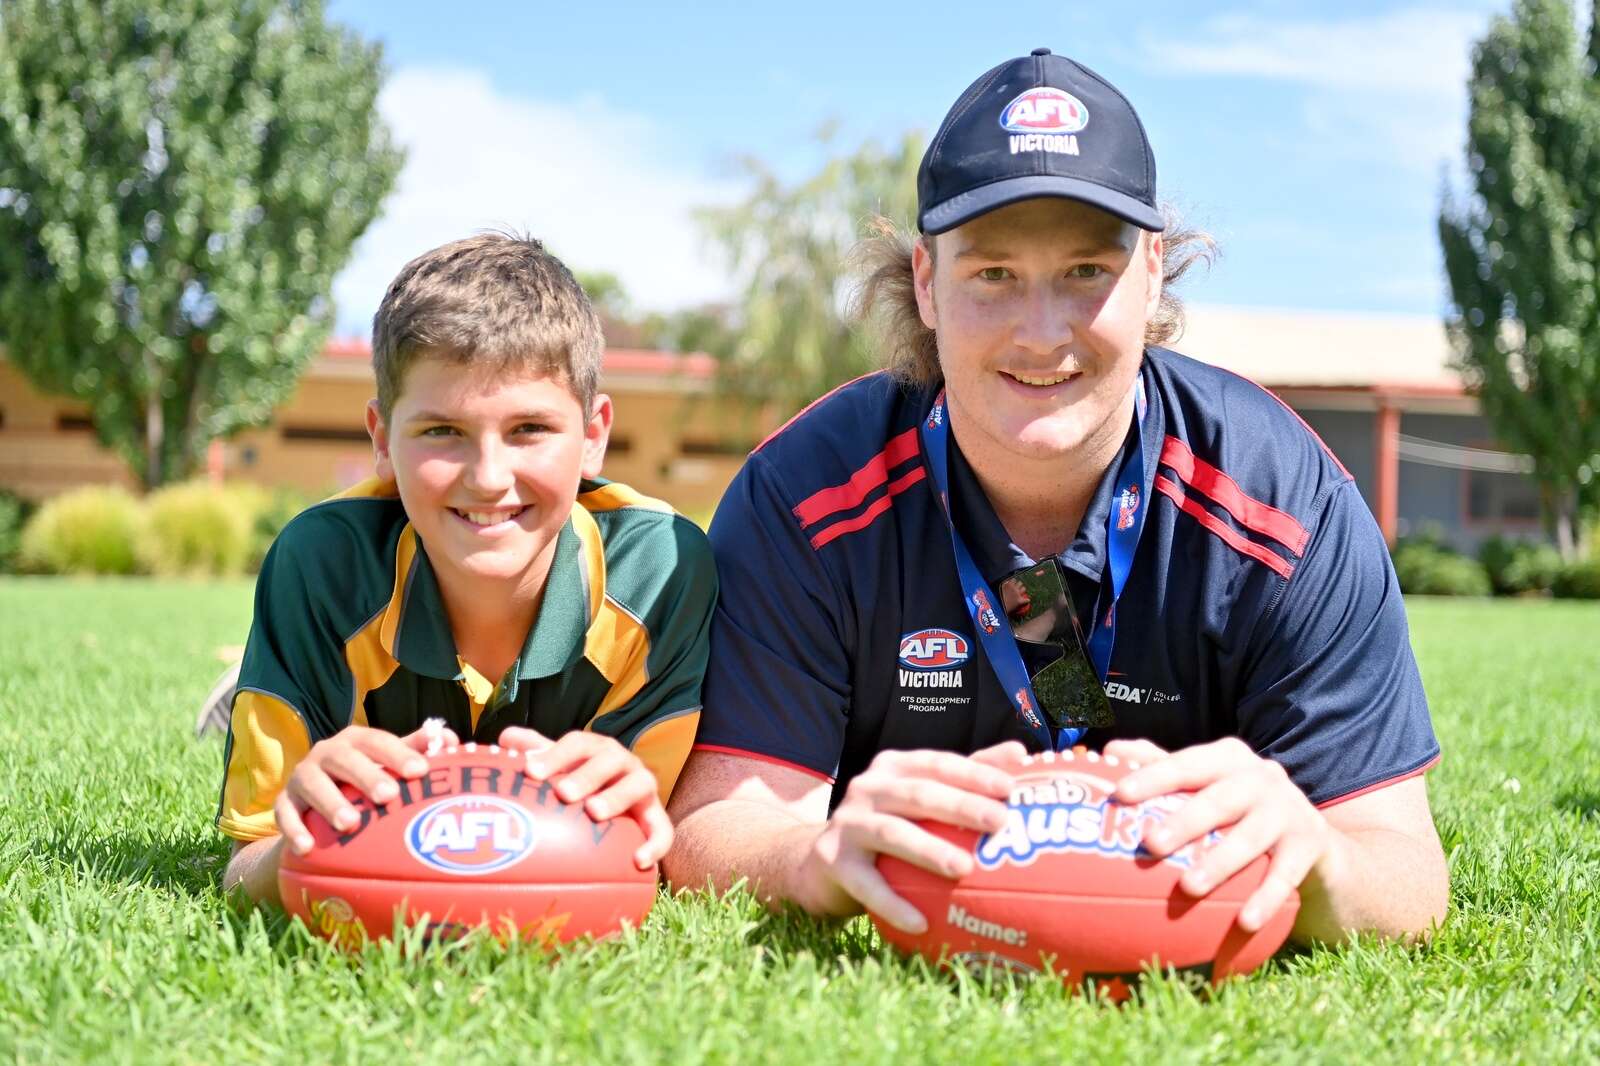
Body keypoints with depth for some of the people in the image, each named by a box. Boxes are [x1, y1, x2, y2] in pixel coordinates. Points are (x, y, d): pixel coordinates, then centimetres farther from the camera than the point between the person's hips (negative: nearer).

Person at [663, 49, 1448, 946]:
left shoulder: (1295, 509, -19)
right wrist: (830, 857, -47)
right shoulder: (803, 499, -19)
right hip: (894, 957, 0)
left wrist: (1306, 858, -46)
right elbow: (711, 826, -22)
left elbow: (1405, 880, -20)